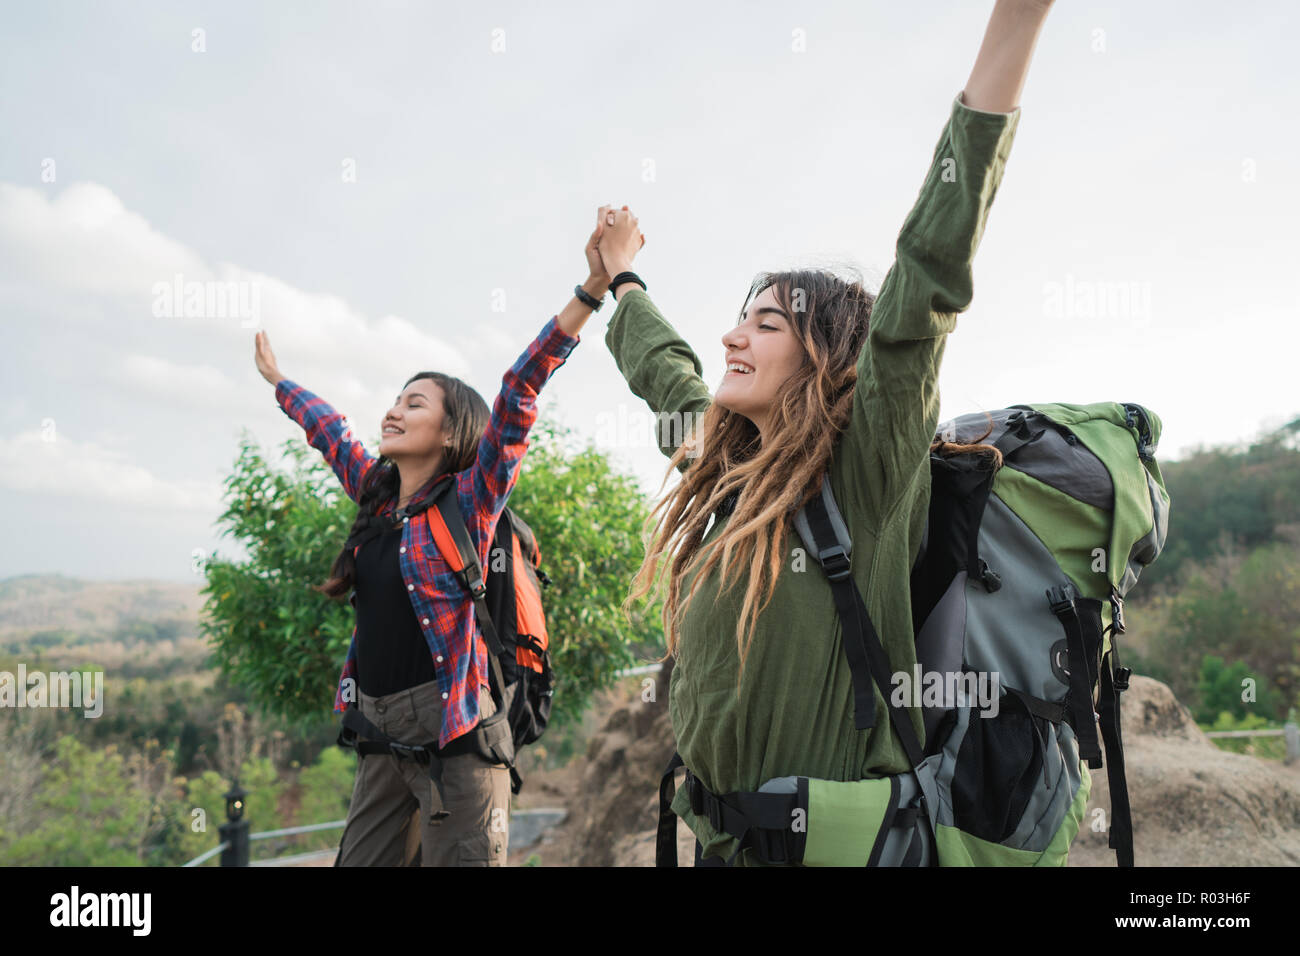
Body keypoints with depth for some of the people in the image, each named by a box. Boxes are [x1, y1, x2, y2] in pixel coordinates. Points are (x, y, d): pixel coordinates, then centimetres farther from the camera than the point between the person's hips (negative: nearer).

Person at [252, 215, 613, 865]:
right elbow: (331, 434, 28)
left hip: (452, 729, -7)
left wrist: (589, 293, -25)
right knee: (361, 860, 12)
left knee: (456, 859, -4)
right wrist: (278, 380, 44)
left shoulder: (469, 501, -7)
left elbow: (517, 399, -17)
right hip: (380, 730, 7)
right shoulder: (378, 495, 11)